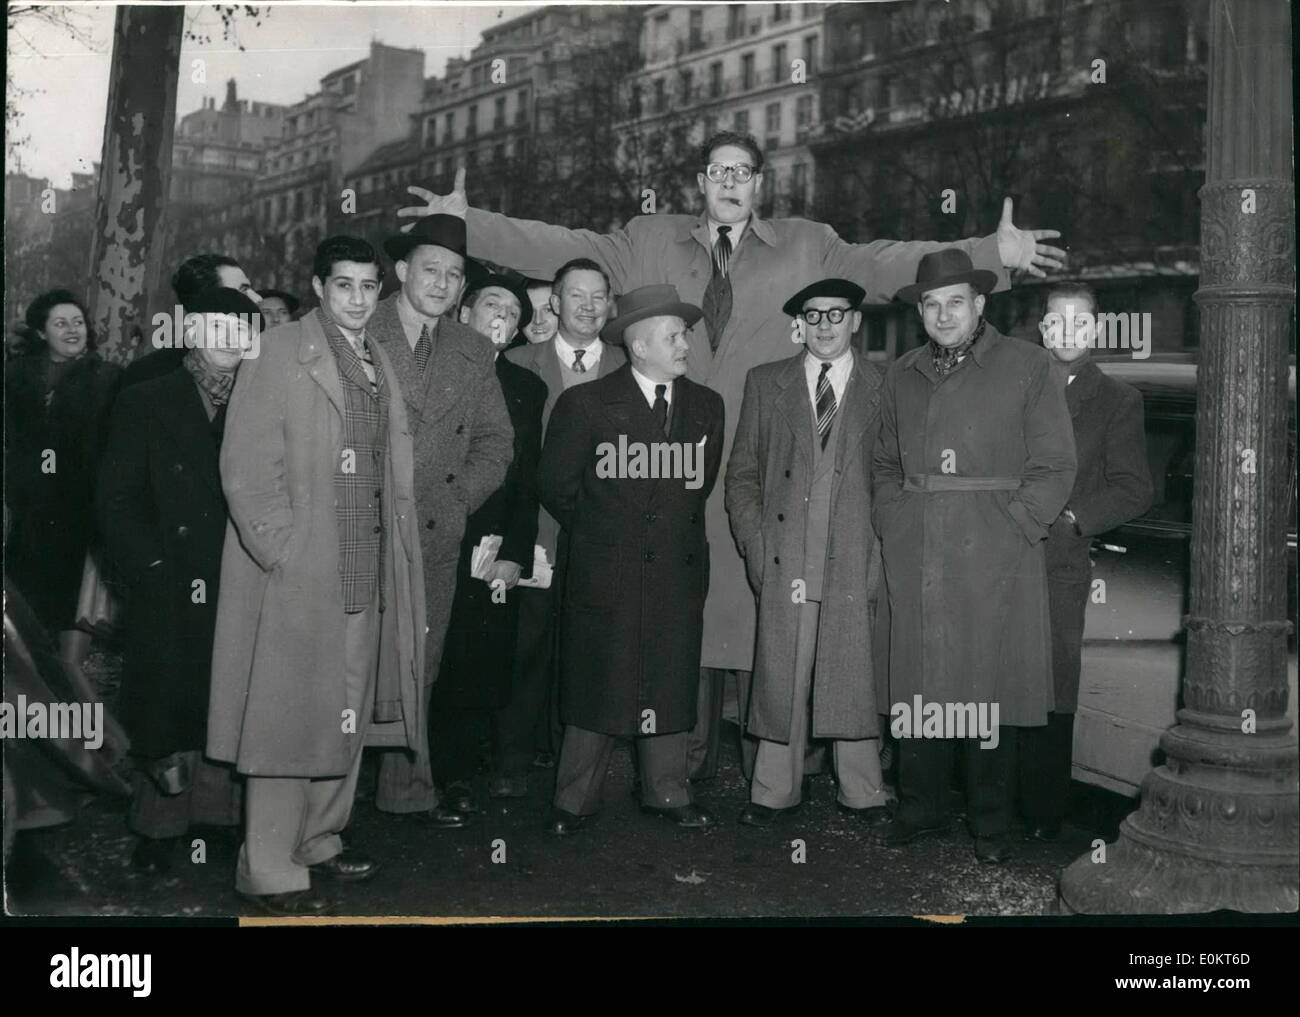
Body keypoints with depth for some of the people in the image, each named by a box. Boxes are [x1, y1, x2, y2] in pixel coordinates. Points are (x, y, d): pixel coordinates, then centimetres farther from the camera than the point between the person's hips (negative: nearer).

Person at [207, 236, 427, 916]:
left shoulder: (379, 364, 14)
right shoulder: (279, 357, -5)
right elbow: (247, 468, -11)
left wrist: (399, 549, 7)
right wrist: (283, 552, -16)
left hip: (367, 573, 7)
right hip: (296, 574, -7)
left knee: (349, 713, 13)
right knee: (288, 717, -1)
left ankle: (318, 840, 28)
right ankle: (269, 871, 9)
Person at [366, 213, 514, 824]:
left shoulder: (474, 352, 11)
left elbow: (495, 440, 14)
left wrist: (458, 499, 0)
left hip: (436, 533, 4)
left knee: (418, 666, 10)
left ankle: (408, 789, 20)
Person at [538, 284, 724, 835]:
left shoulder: (705, 406, 8)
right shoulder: (586, 403, -4)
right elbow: (553, 483, 1)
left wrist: (677, 531, 13)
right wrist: (596, 533, 8)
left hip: (679, 568, 4)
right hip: (604, 569, -3)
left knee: (671, 682, 8)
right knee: (596, 682, 2)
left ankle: (666, 792, 22)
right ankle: (575, 801, 14)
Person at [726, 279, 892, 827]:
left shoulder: (884, 388, 9)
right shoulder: (765, 383, 12)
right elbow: (741, 473, 11)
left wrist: (883, 548, -3)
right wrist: (755, 544, 1)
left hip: (855, 559, -1)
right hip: (784, 561, 1)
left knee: (855, 676, 2)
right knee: (779, 678, 1)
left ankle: (863, 793, 15)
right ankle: (774, 792, 13)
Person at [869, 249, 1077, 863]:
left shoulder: (1027, 366, 4)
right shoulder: (901, 377, 16)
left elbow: (1054, 467, 1)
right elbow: (884, 464, 22)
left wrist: (1011, 529, -9)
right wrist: (891, 524, 7)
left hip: (996, 558, -3)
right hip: (912, 563, 4)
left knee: (988, 692, 0)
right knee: (915, 685, 6)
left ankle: (990, 823, 15)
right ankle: (921, 808, 22)